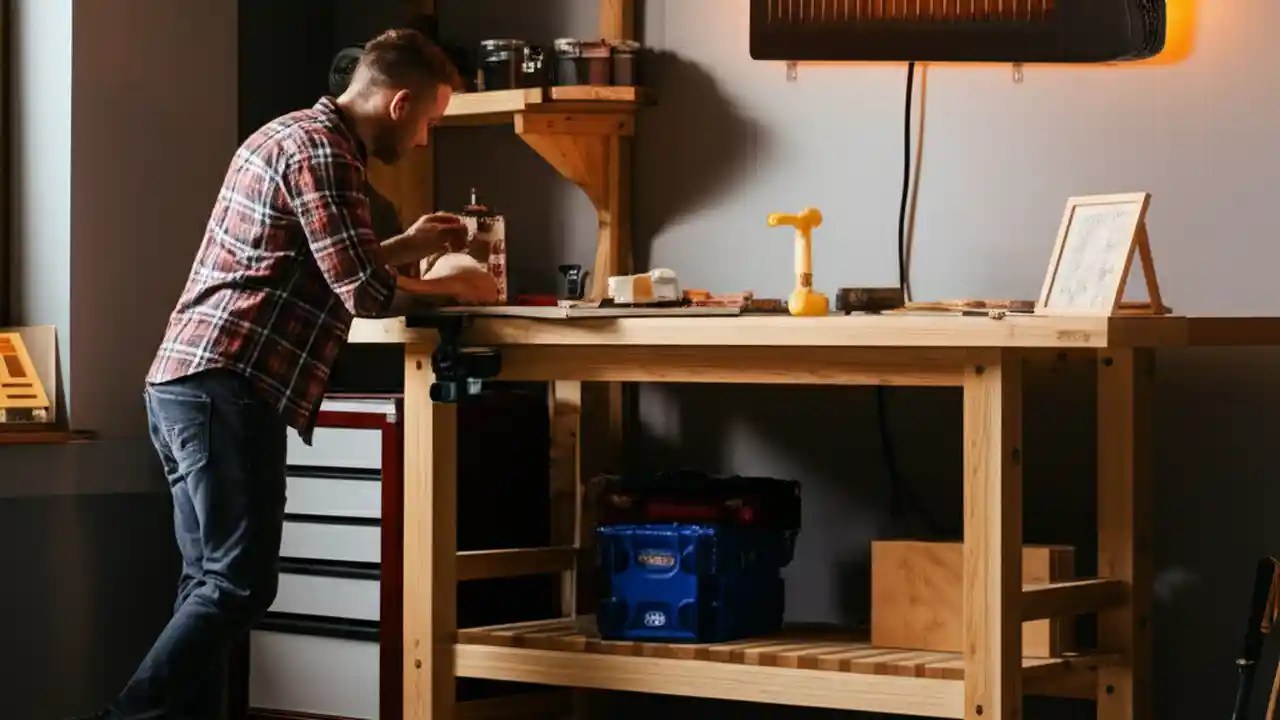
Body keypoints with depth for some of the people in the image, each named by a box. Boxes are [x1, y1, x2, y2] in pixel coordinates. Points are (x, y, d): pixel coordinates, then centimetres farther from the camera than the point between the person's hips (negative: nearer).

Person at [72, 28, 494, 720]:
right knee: (240, 584, -10)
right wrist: (455, 286, 2)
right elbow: (365, 294, -14)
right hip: (226, 386, -10)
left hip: (185, 381, 10)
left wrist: (409, 245, 28)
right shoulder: (320, 149, -10)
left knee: (209, 583, 9)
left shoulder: (288, 134, 21)